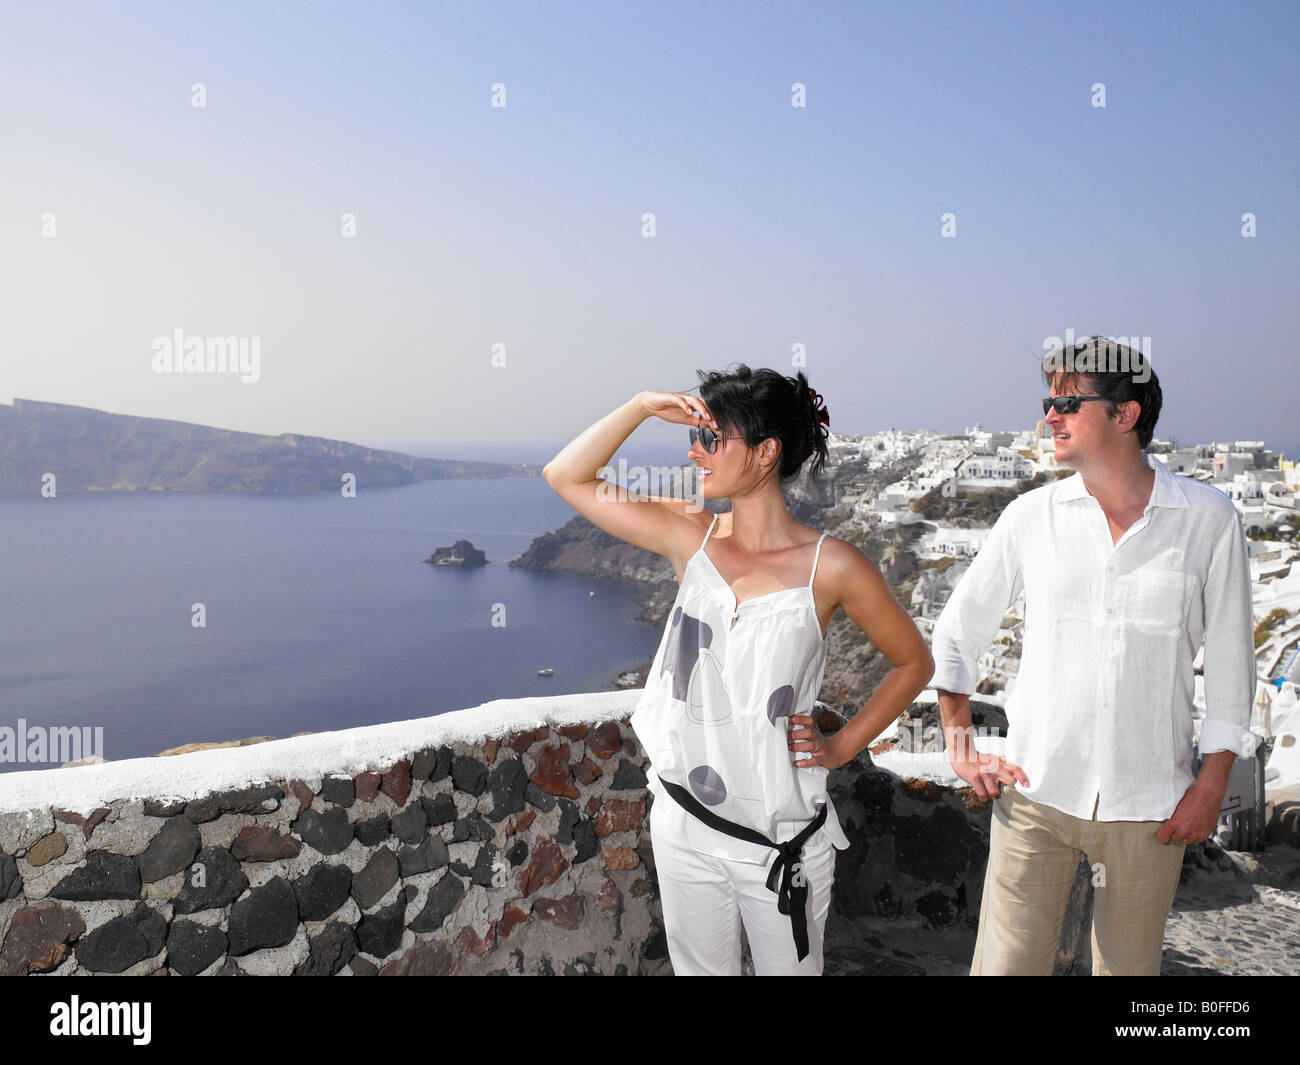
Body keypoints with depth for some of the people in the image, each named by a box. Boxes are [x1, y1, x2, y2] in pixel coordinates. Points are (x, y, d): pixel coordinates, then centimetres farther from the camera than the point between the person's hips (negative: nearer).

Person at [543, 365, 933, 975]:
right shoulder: (691, 536, -3)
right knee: (698, 968, 22)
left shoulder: (831, 567, -13)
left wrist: (842, 747, -5)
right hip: (683, 823, 3)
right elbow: (566, 478, -1)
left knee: (788, 970, 18)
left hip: (782, 837, -3)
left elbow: (913, 662, 1)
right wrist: (642, 407, -10)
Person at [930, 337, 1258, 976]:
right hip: (1035, 788, 0)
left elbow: (1230, 659, 4)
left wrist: (1212, 781, 0)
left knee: (1129, 964, 14)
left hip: (1149, 802, 0)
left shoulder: (1208, 519, -2)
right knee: (1007, 963, 2)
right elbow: (956, 633, 10)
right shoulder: (1031, 515, 0)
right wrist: (959, 743, 4)